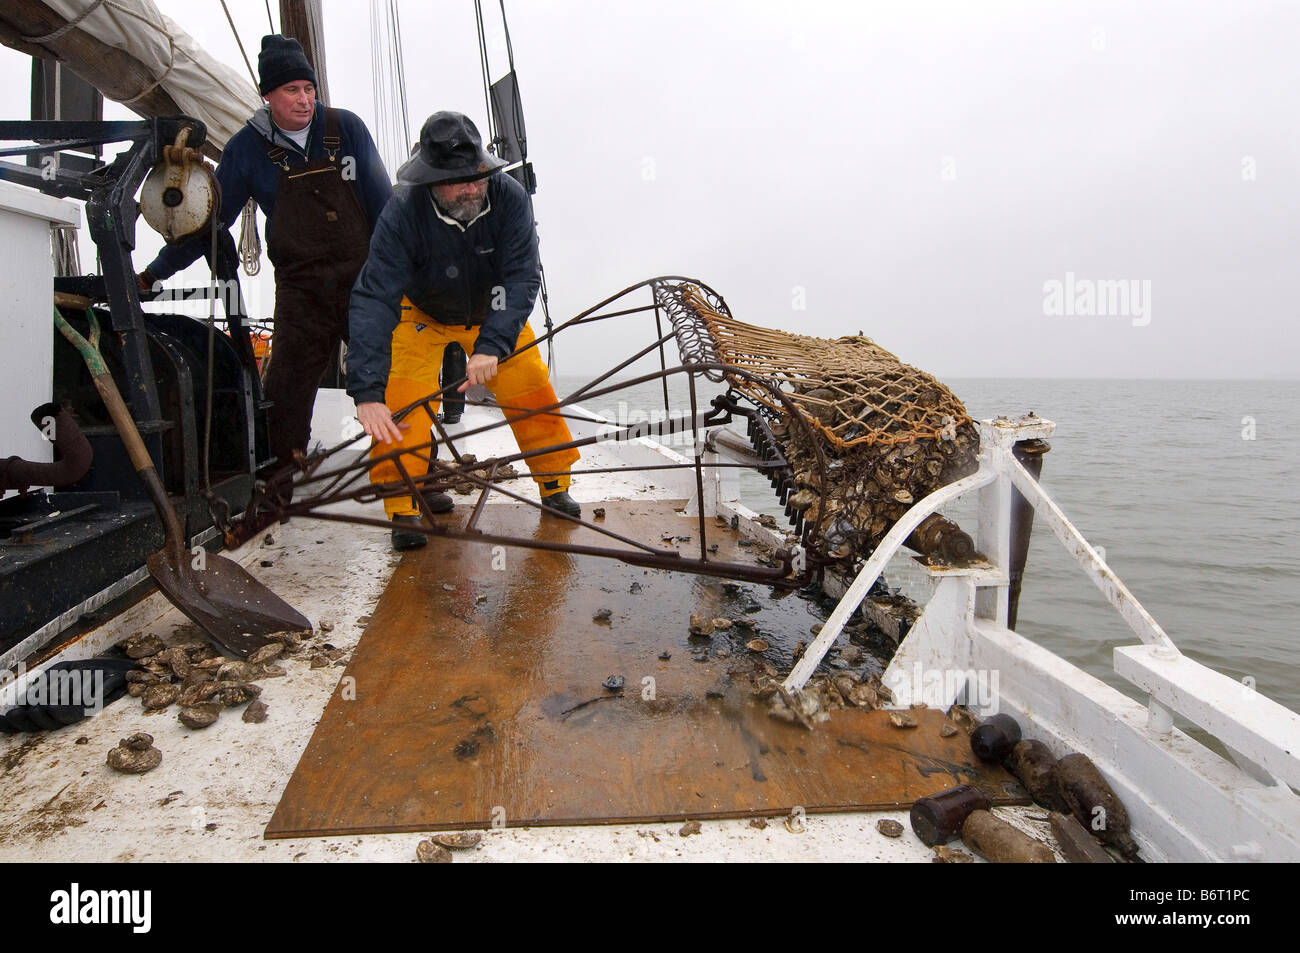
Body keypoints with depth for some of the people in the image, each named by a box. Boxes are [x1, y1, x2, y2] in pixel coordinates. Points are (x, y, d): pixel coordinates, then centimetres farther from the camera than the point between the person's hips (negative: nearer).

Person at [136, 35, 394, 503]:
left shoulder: (347, 128, -1)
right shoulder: (247, 147, 1)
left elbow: (383, 205, 4)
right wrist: (153, 273, 8)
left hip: (365, 280, 0)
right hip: (301, 292, 1)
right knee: (285, 393, 1)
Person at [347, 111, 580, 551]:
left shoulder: (508, 198, -29)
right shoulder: (402, 214, -34)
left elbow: (521, 278, -31)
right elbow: (373, 300, -40)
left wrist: (491, 345, -47)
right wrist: (367, 393, -50)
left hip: (492, 312, 2)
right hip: (421, 315, -2)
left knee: (532, 389, -3)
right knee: (402, 405, -15)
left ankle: (554, 486, 17)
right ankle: (403, 511, 0)